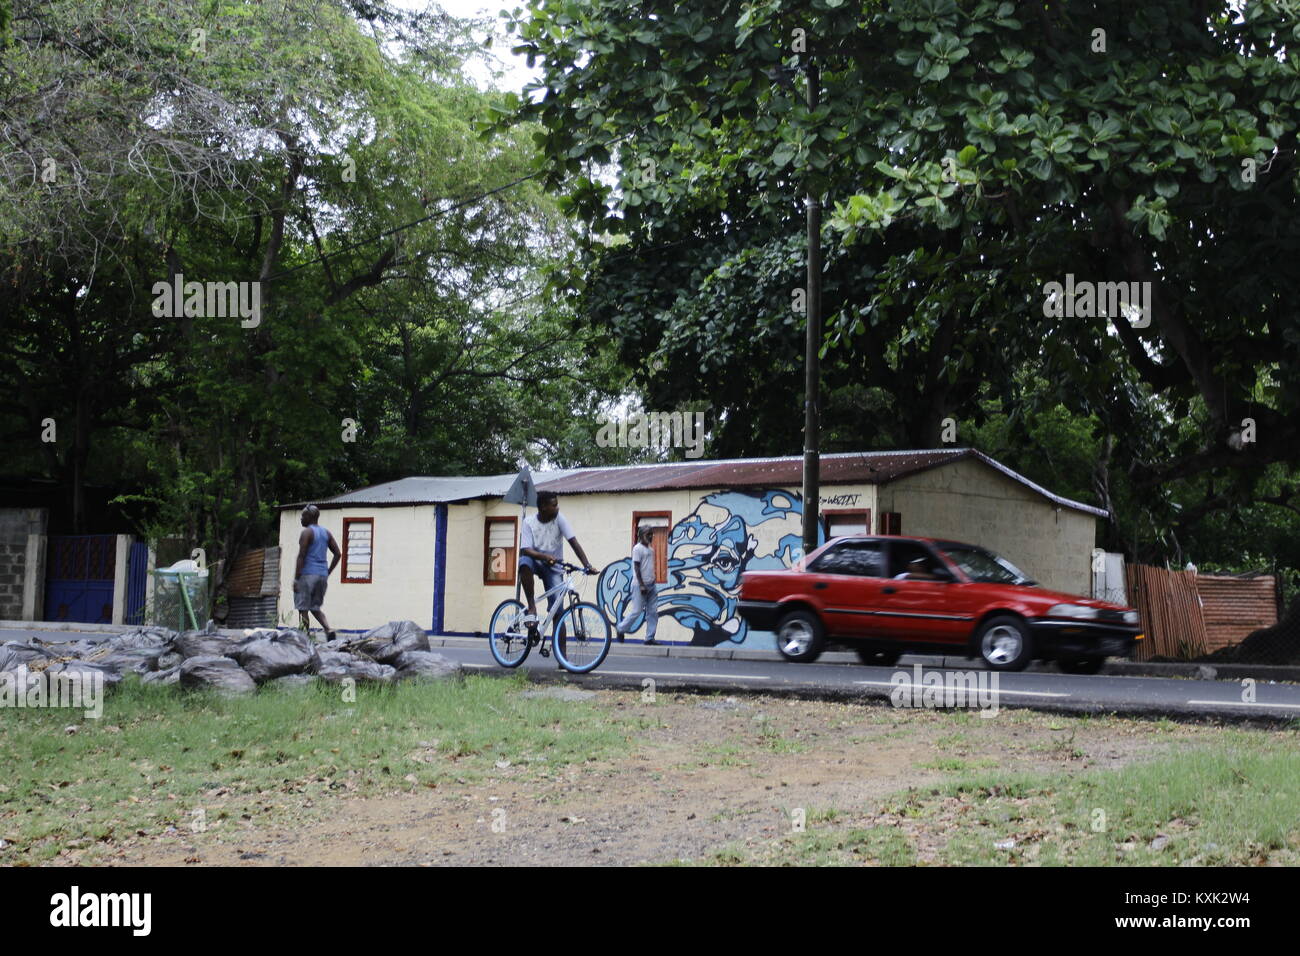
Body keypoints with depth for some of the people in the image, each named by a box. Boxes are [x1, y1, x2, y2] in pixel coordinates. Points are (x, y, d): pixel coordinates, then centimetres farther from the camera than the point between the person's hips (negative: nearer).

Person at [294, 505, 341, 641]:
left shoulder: (306, 532, -8)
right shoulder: (326, 533, 13)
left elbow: (301, 556, -14)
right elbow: (338, 554, 10)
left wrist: (296, 578, -14)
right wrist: (327, 573, 14)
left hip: (308, 574, -7)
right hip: (322, 575, 7)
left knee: (303, 608, 0)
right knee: (315, 607, 16)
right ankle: (328, 629, -5)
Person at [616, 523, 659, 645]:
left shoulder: (650, 549, 15)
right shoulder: (637, 548, -9)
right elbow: (637, 568, -13)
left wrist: (653, 583, 16)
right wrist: (641, 585, -17)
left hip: (651, 584, 8)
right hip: (640, 585, -8)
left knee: (653, 612, 3)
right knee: (636, 611, -5)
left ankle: (650, 638, 5)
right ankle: (621, 629, 14)